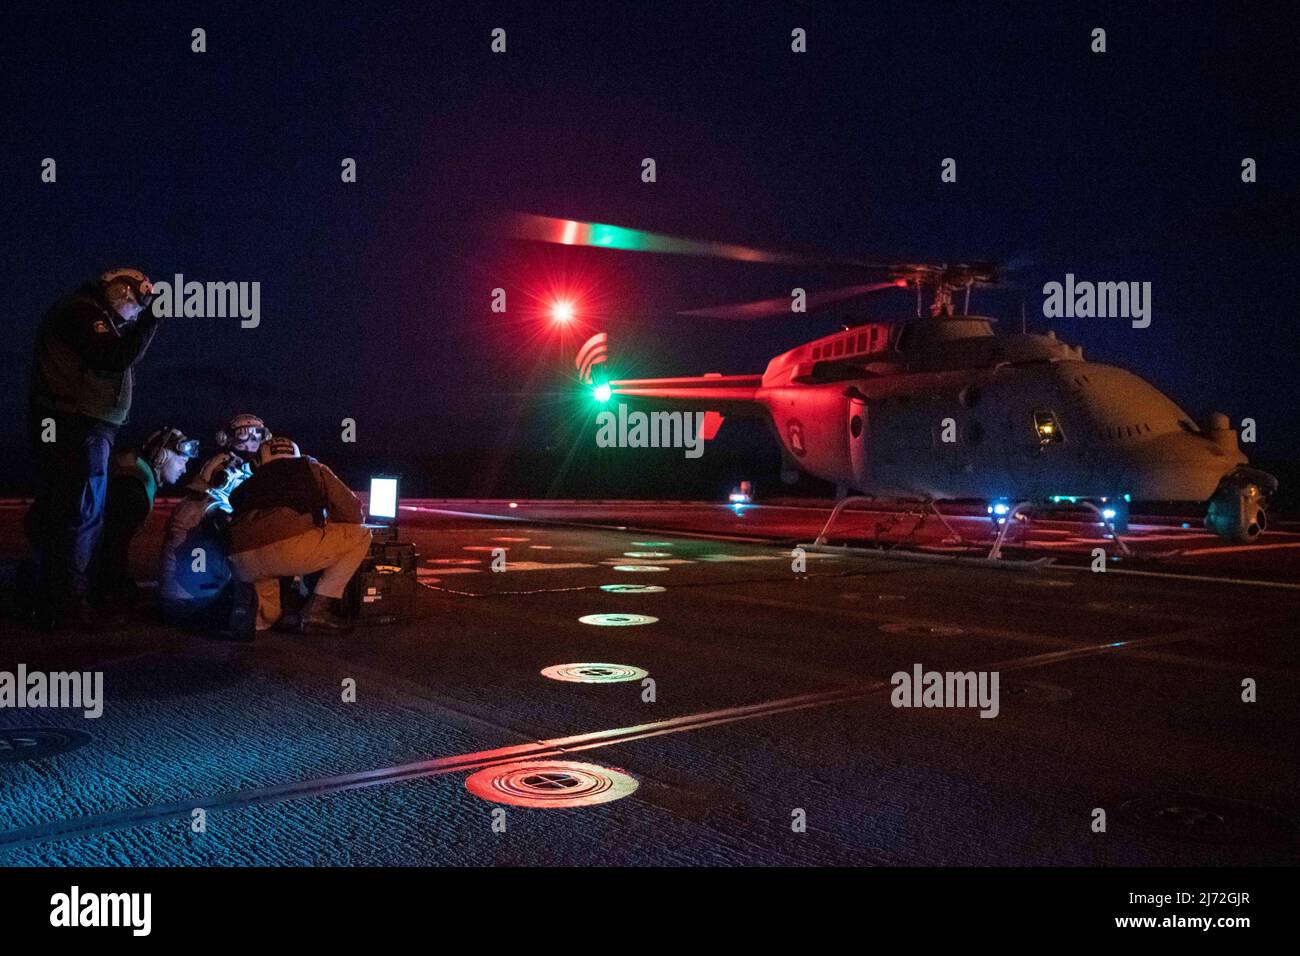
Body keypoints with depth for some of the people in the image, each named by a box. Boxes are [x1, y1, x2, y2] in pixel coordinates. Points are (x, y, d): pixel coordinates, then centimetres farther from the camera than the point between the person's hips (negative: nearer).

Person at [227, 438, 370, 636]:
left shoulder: (253, 481, 33)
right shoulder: (313, 469, 25)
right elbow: (352, 511, 21)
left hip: (242, 562, 5)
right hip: (288, 545, -5)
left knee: (265, 618, 34)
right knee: (361, 535, 18)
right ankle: (317, 610, 8)